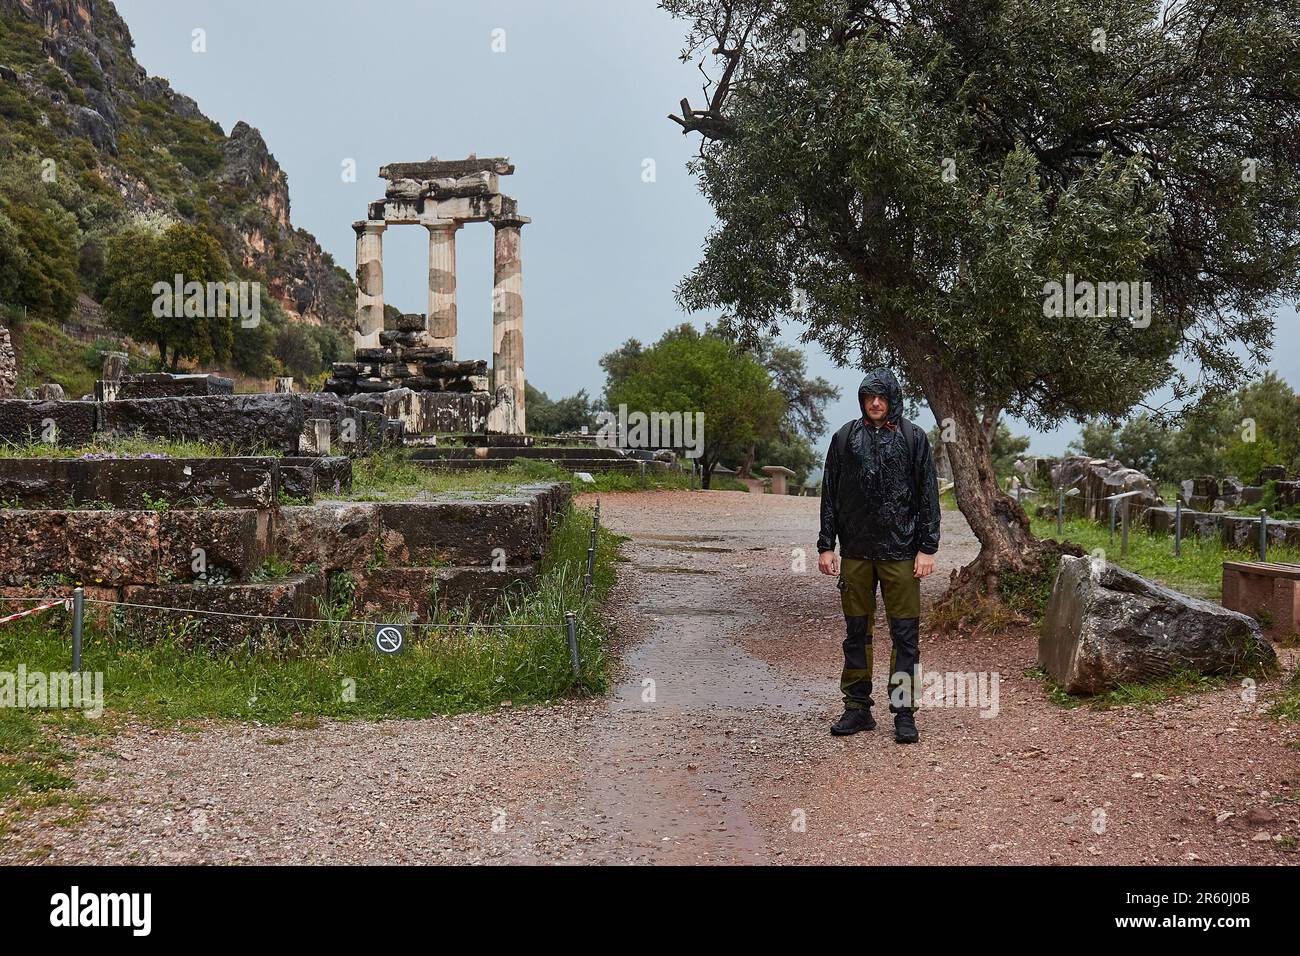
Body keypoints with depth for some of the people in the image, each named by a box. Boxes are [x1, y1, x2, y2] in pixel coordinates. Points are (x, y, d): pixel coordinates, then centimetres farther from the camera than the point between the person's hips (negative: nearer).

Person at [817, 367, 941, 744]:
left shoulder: (913, 437, 3)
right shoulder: (845, 437, 7)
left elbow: (928, 495, 2)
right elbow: (830, 495, 9)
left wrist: (928, 548, -4)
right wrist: (826, 546, 4)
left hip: (900, 552, -2)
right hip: (855, 551, 2)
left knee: (905, 635, 0)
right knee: (856, 633, 8)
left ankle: (904, 713, 8)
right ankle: (858, 708, 18)